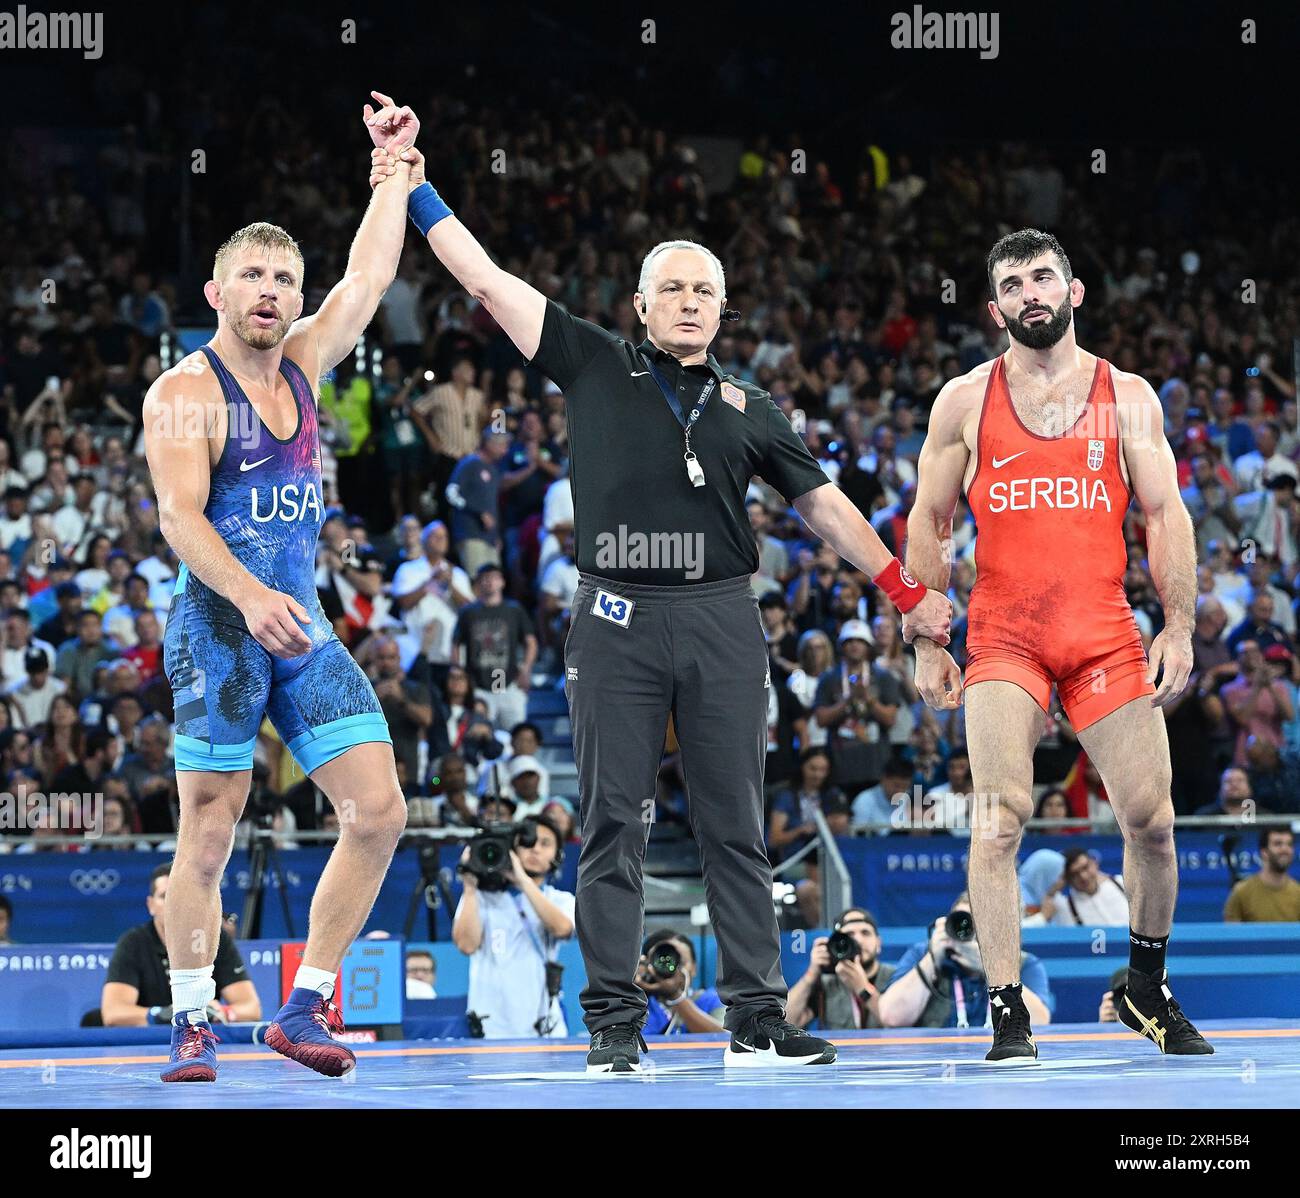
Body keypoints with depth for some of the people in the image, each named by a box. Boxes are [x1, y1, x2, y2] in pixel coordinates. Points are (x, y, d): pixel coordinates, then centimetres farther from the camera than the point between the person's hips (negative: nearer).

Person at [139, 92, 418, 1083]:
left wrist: (395, 164, 16)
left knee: (379, 813, -2)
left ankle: (306, 1007, 6)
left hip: (305, 628, 7)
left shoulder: (301, 364, 13)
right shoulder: (186, 391, -7)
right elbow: (181, 516, -18)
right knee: (208, 838, -5)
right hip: (219, 628, -7)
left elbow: (370, 274, 19)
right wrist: (249, 595, -32)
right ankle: (192, 1027, 4)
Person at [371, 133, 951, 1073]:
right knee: (613, 824, -1)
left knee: (735, 828, 2)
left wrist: (906, 589, 16)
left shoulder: (748, 408, 14)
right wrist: (417, 192, 4)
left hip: (722, 622, 1)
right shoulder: (597, 368, 9)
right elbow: (490, 281, 7)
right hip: (617, 621, -1)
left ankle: (758, 1019, 4)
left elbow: (823, 503, 18)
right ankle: (614, 1023, 3)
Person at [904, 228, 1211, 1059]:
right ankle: (1009, 1014, -9)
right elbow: (929, 525, 10)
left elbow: (1167, 515, 6)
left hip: (1106, 632, 1)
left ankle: (1149, 990, 21)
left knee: (1152, 819, -1)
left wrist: (1180, 626, -4)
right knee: (1001, 816, -14)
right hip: (1005, 635, -1)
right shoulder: (965, 401, 7)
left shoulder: (1128, 397, 8)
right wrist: (925, 642, 4)